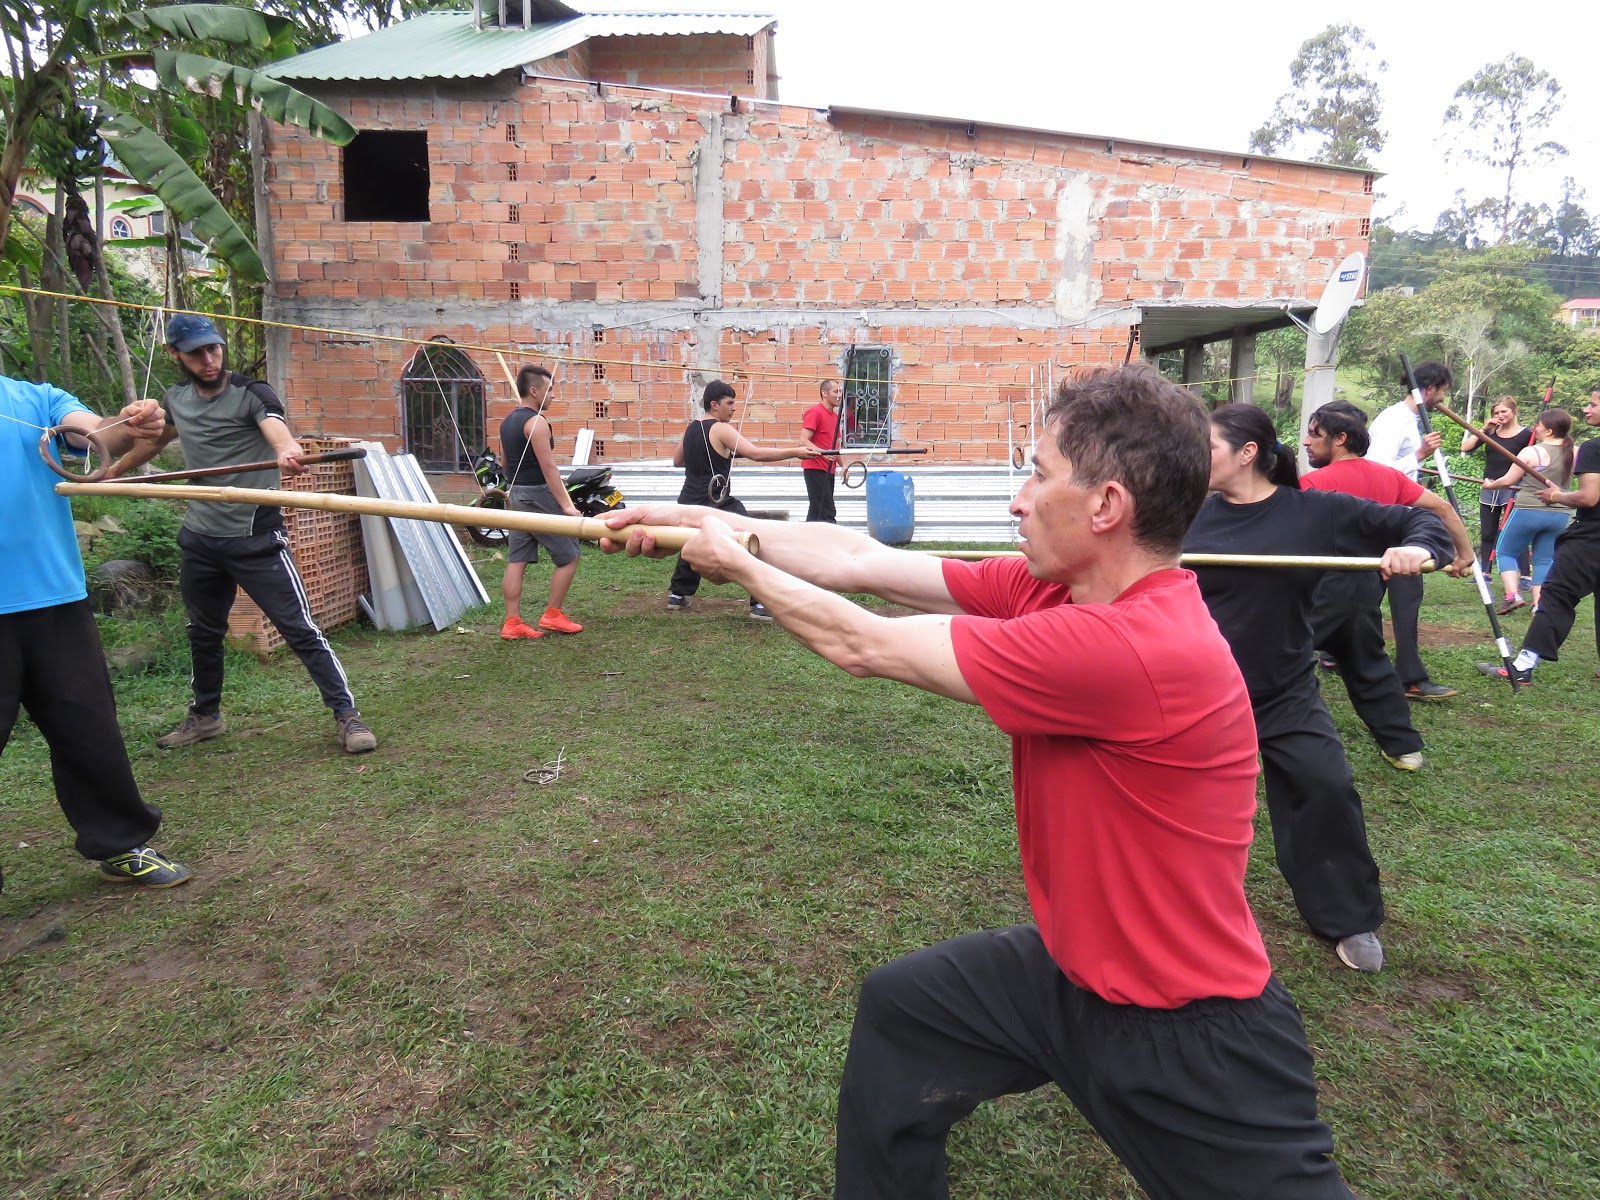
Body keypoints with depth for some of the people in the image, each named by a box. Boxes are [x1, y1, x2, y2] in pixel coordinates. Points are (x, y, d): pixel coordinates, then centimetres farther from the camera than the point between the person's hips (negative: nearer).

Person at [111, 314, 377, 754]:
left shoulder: (251, 394, -11)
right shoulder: (175, 400, 8)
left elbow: (280, 434, -31)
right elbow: (154, 441, 29)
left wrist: (288, 453, -55)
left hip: (255, 537, -6)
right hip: (200, 538, 7)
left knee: (300, 630, -9)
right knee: (203, 632, 20)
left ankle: (346, 715, -2)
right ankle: (205, 715, 37)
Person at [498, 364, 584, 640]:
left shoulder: (507, 422, 13)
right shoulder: (536, 422, -15)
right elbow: (548, 467, -20)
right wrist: (567, 505, -22)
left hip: (517, 494, 9)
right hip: (539, 496, -9)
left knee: (516, 560, 6)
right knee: (568, 556, 2)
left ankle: (512, 623, 7)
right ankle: (553, 615, 6)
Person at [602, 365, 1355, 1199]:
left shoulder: (1134, 647, -34)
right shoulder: (1057, 591, -8)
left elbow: (863, 645, -25)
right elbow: (859, 561, -4)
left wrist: (738, 564, -10)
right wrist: (702, 520, 0)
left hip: (1192, 1036, -8)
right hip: (1073, 970, 9)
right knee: (898, 1008, 20)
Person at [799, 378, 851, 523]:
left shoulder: (835, 415, 17)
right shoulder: (815, 412, -9)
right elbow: (804, 441, -16)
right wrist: (823, 453, -31)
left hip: (828, 469, 9)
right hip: (815, 468, -9)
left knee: (817, 510, 10)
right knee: (827, 512, -13)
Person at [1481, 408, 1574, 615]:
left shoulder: (1531, 452, -12)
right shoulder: (1573, 454, 4)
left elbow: (1508, 481, -6)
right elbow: (1558, 481, 18)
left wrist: (1490, 484, 13)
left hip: (1528, 512, -5)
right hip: (1560, 515, 5)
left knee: (1506, 552, 10)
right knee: (1544, 559, 12)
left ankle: (1513, 594, -7)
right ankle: (1539, 604, 2)